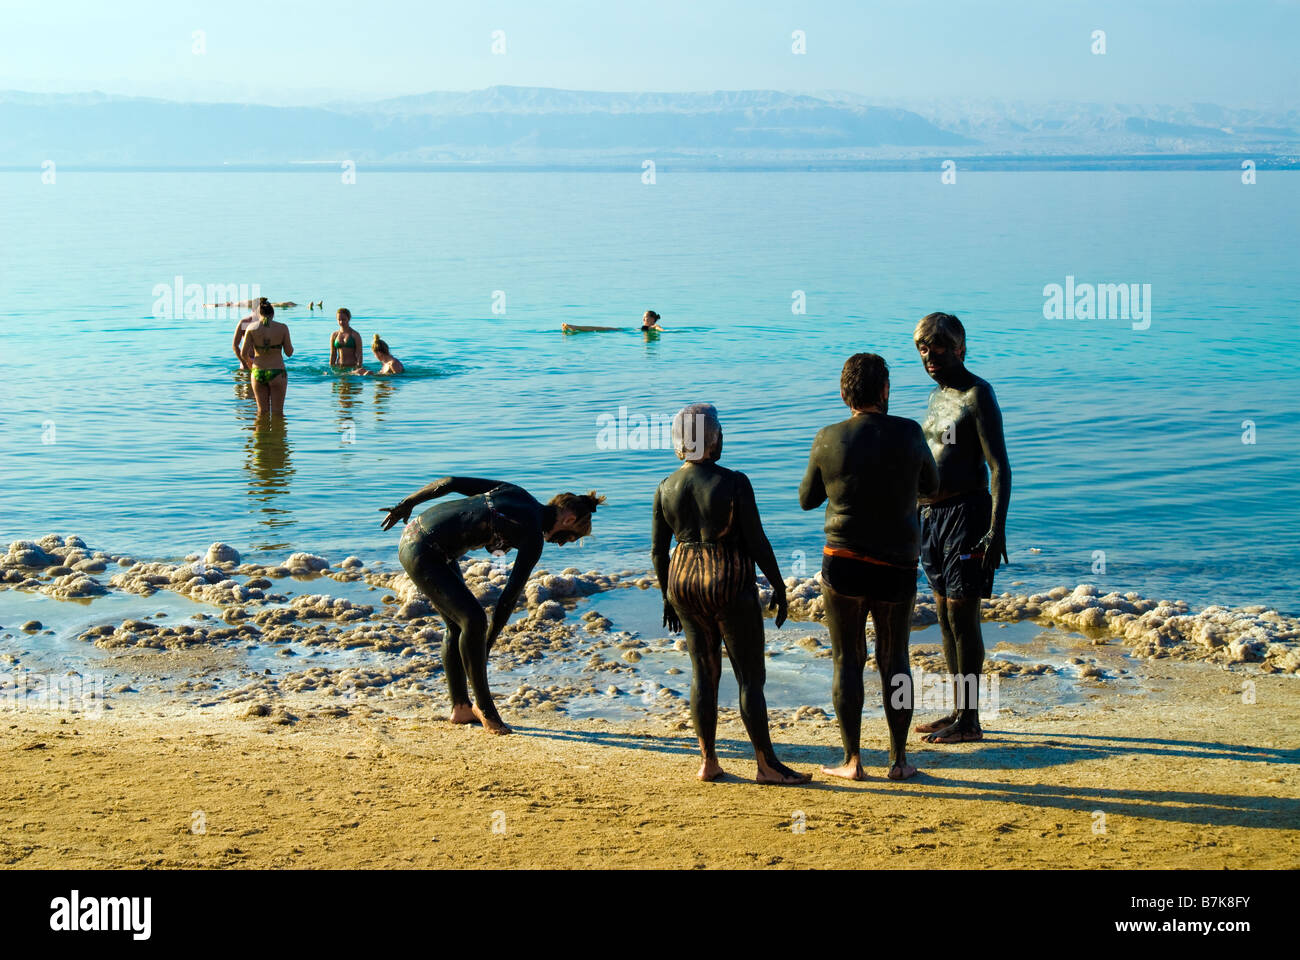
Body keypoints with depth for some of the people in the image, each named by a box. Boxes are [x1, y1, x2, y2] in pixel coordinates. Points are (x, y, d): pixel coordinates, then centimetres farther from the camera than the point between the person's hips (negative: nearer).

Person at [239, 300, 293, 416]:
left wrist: (249, 362, 19)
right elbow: (289, 352, -1)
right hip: (277, 372, -2)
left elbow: (244, 353, -2)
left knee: (262, 411, 14)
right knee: (277, 413, 7)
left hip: (257, 372, 2)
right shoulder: (282, 328, -5)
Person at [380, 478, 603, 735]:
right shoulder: (533, 540, -10)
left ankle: (460, 707, 17)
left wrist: (406, 504, 18)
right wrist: (486, 648, 2)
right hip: (423, 554, -10)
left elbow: (450, 482, 9)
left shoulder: (513, 492, 10)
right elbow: (510, 597, -6)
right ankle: (484, 706, -1)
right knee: (473, 619, -13)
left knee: (458, 623, 11)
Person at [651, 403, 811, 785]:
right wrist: (778, 586, 0)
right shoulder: (734, 483, -13)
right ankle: (767, 764, 8)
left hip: (684, 580, 5)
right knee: (751, 676, 3)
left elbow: (658, 549, 7)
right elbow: (757, 542, -11)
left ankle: (708, 760, 15)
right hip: (730, 582, -5)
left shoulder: (666, 487, 2)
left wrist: (668, 596, 18)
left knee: (703, 672, 13)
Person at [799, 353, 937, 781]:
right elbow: (930, 485, 11)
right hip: (897, 568, 1)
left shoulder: (829, 440, -7)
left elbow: (807, 500, 6)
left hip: (843, 564, -1)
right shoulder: (909, 434, -7)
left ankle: (852, 761, 10)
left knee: (847, 661, 9)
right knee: (894, 661, 14)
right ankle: (899, 760, 17)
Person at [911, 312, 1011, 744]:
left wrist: (996, 530, -23)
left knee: (962, 615, -8)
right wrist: (921, 515, 21)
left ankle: (969, 721, -3)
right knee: (946, 615, 11)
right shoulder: (937, 396, 16)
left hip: (965, 513, -9)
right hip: (932, 515, 9)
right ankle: (958, 711, 19)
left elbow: (999, 467, -16)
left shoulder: (977, 396, -10)